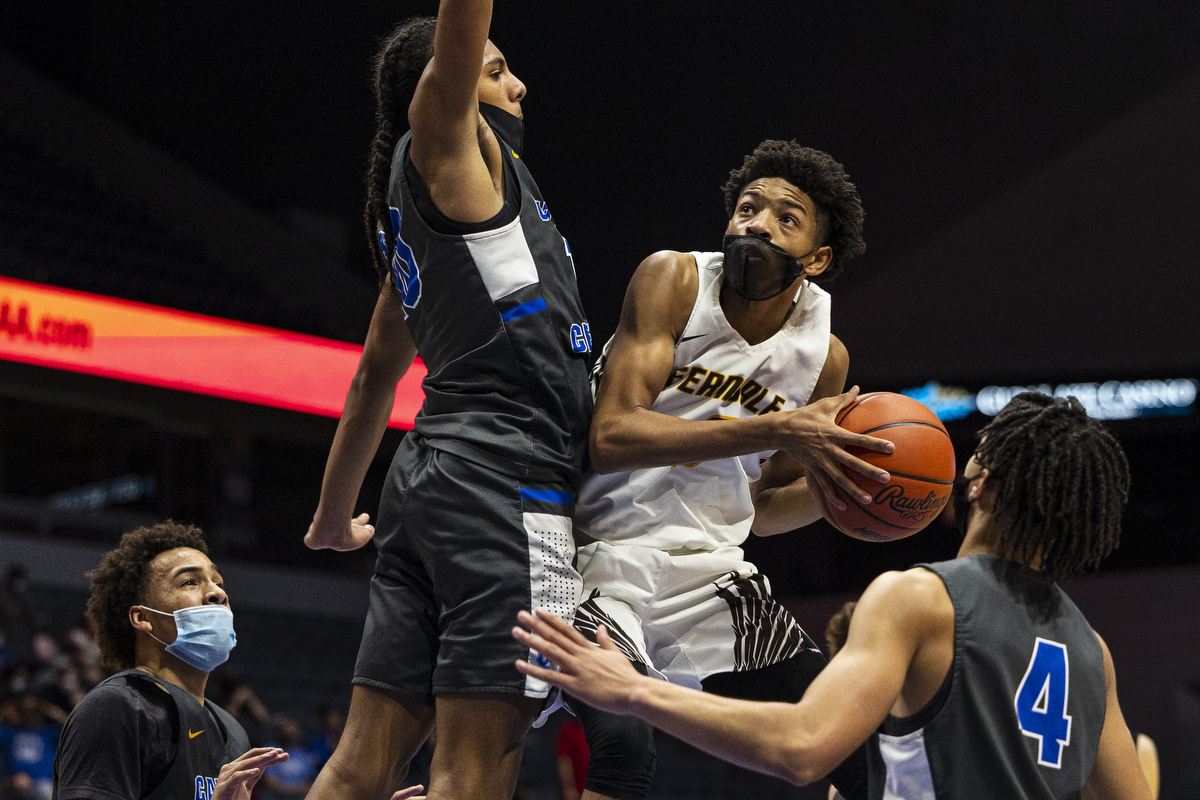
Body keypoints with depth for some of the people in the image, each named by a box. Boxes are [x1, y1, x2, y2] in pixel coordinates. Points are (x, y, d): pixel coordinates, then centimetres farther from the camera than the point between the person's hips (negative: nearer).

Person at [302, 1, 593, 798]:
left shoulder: (417, 209, 24)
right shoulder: (439, 142, 1)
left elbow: (376, 372, 31)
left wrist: (334, 515, 38)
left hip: (432, 472, 10)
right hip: (504, 482, -10)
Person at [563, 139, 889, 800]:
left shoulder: (823, 356, 3)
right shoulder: (673, 280, -12)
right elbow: (610, 437, -24)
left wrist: (835, 478, -7)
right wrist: (778, 429, -30)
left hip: (711, 571, 6)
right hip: (607, 553, -6)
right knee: (624, 745, -29)